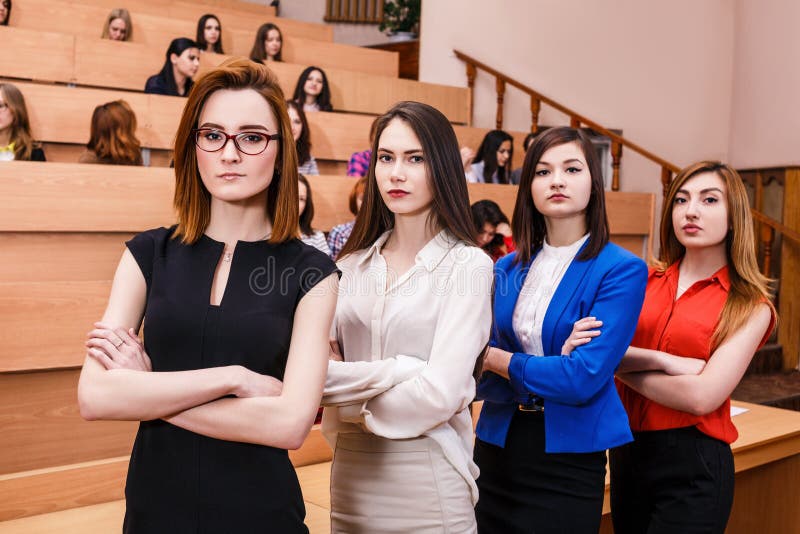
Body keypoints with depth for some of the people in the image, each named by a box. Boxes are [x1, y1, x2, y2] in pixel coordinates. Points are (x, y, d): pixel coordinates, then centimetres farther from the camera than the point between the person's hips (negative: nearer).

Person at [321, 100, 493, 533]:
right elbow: (321, 363, 0)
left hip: (426, 477, -4)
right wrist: (403, 371, -16)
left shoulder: (467, 265, -9)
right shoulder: (352, 264, 6)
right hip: (350, 471, 4)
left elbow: (439, 395, -18)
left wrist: (348, 402, -7)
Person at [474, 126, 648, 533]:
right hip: (496, 449, 5)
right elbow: (482, 379, -1)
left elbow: (584, 378, -21)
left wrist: (499, 359, -8)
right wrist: (552, 369, -19)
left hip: (569, 461, -4)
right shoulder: (507, 269, 3)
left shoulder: (621, 270, -11)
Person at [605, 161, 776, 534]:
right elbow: (595, 347, -9)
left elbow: (701, 396, -18)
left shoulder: (749, 307, -6)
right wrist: (663, 361, -21)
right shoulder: (645, 282, 4)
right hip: (626, 451, 4)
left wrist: (621, 364, -10)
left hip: (694, 465, -4)